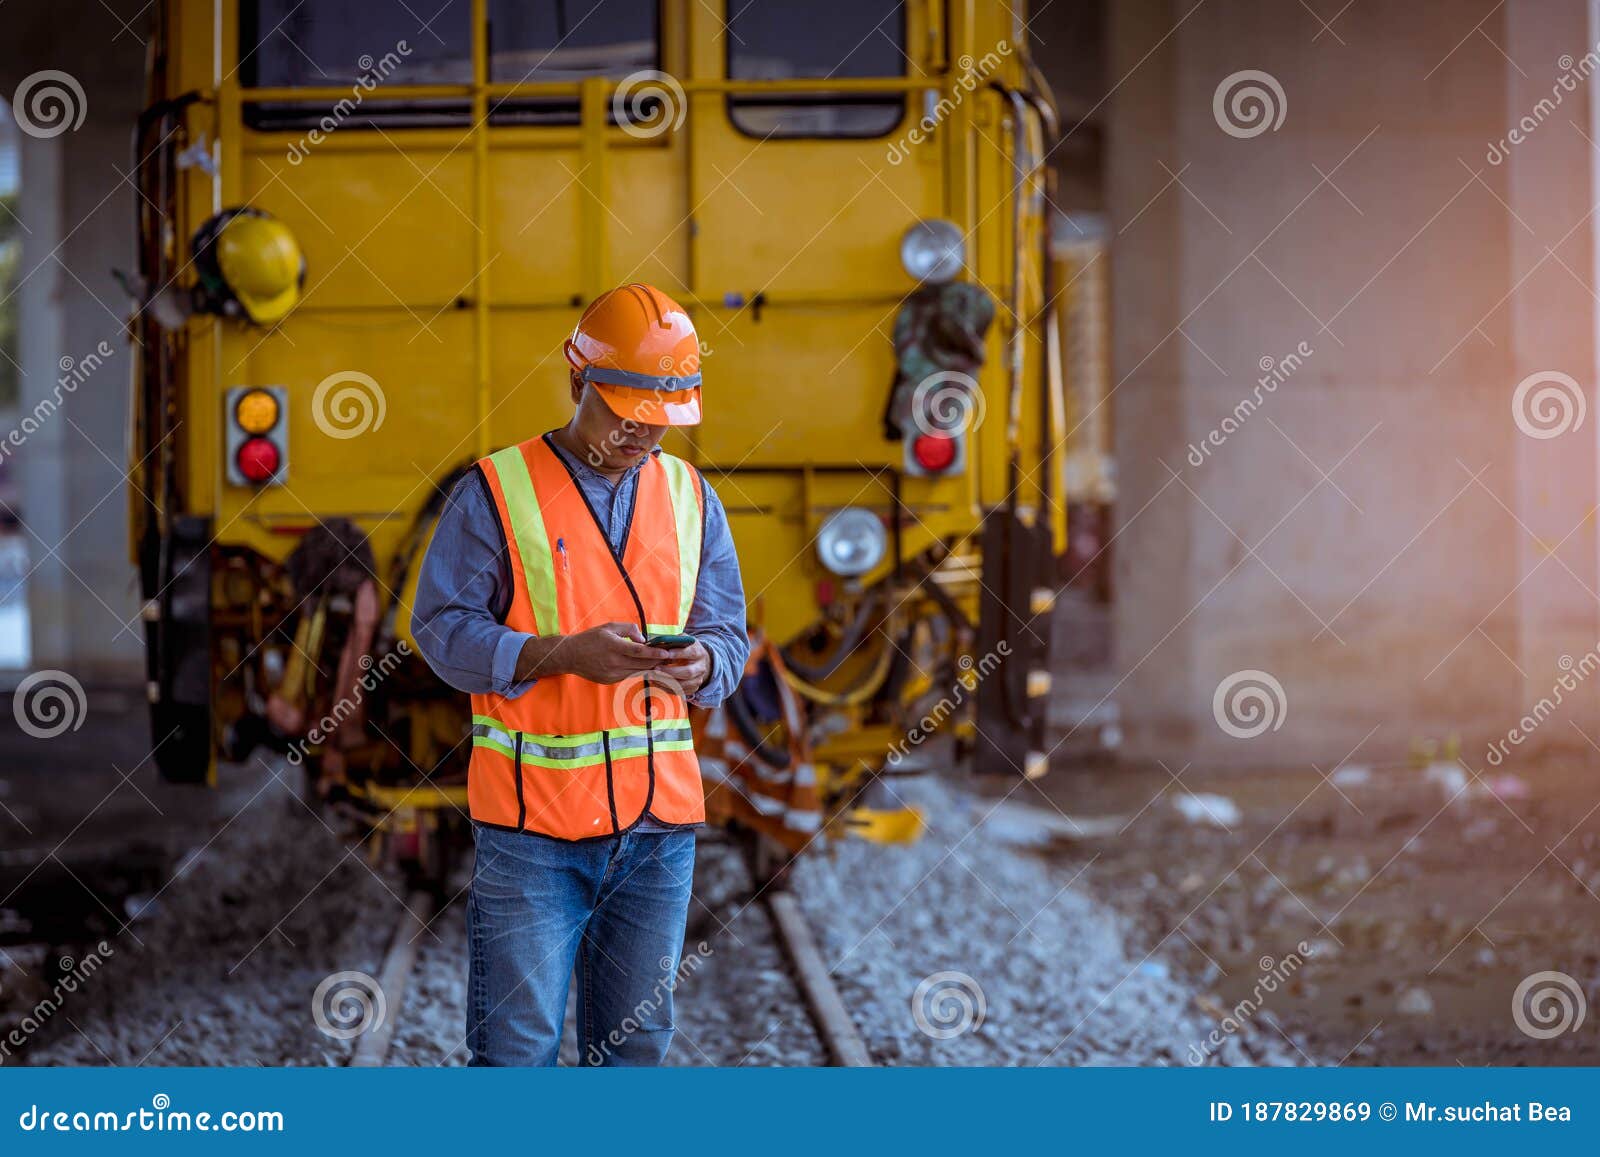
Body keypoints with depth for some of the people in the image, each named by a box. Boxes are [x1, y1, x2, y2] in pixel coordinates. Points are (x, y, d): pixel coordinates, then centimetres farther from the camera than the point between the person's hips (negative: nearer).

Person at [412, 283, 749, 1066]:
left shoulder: (689, 497, 11)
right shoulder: (497, 491, -3)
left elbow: (728, 634, 12)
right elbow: (442, 627, -7)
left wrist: (701, 665, -12)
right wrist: (563, 655, -21)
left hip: (659, 821, 4)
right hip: (531, 822, -4)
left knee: (636, 1037, 10)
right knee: (518, 1039, -4)